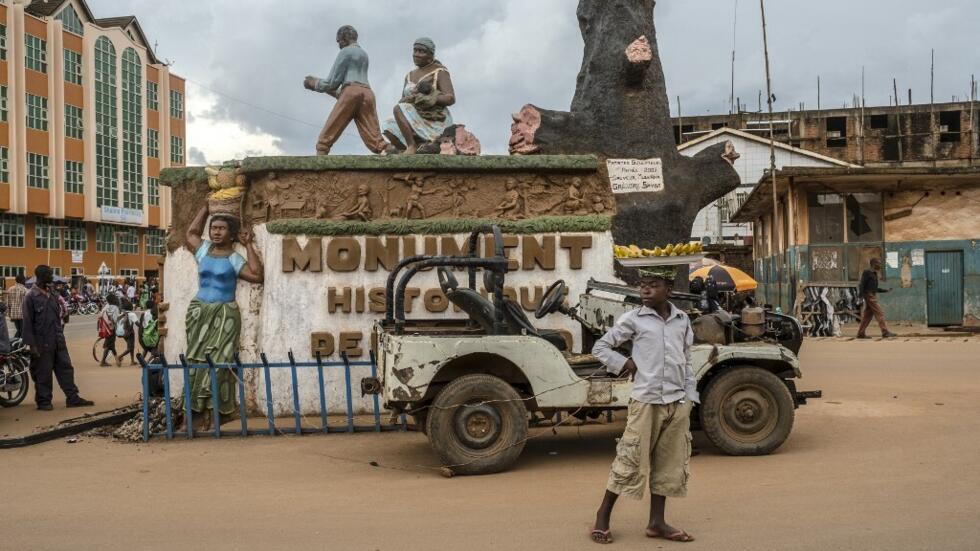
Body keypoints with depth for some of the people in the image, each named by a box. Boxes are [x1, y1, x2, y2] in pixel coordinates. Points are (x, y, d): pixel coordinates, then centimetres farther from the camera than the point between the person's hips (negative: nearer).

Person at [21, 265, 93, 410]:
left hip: (57, 341, 7)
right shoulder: (31, 297, -10)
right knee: (43, 373, 2)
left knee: (65, 368, 7)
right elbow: (28, 323, -12)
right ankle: (43, 401, 13)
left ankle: (73, 398, 11)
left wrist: (60, 335, 14)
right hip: (42, 343, -7)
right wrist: (31, 345, -15)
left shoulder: (52, 294, 11)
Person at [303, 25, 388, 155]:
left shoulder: (345, 52, 11)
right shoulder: (364, 54, 33)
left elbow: (332, 82, 7)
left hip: (351, 92, -6)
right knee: (376, 141, -10)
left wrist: (314, 84, 23)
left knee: (324, 139, -3)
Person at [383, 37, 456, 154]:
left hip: (436, 121, -7)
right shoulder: (410, 76, 16)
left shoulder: (440, 72, -4)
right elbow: (402, 101, 10)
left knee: (398, 109, -23)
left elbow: (451, 98, -15)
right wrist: (412, 96, -13)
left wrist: (429, 98, -28)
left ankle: (412, 146, -24)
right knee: (389, 127, -13)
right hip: (418, 121, 7)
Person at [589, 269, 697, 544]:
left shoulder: (682, 320, 10)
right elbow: (600, 347, 4)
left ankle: (657, 522, 18)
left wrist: (690, 397, 11)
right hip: (646, 400, -4)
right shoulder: (632, 319, -2)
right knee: (631, 459, -3)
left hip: (677, 402, 4)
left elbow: (686, 362, 16)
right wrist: (625, 364, -5)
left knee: (670, 462, 8)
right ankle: (603, 517, 9)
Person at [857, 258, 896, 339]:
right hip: (870, 296, -9)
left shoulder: (874, 274, 18)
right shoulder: (867, 273, -8)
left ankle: (861, 333, 9)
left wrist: (885, 290, 20)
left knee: (867, 315, 7)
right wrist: (861, 296, -20)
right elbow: (861, 285, -13)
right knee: (879, 313, -11)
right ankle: (885, 332, -13)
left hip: (873, 296, 9)